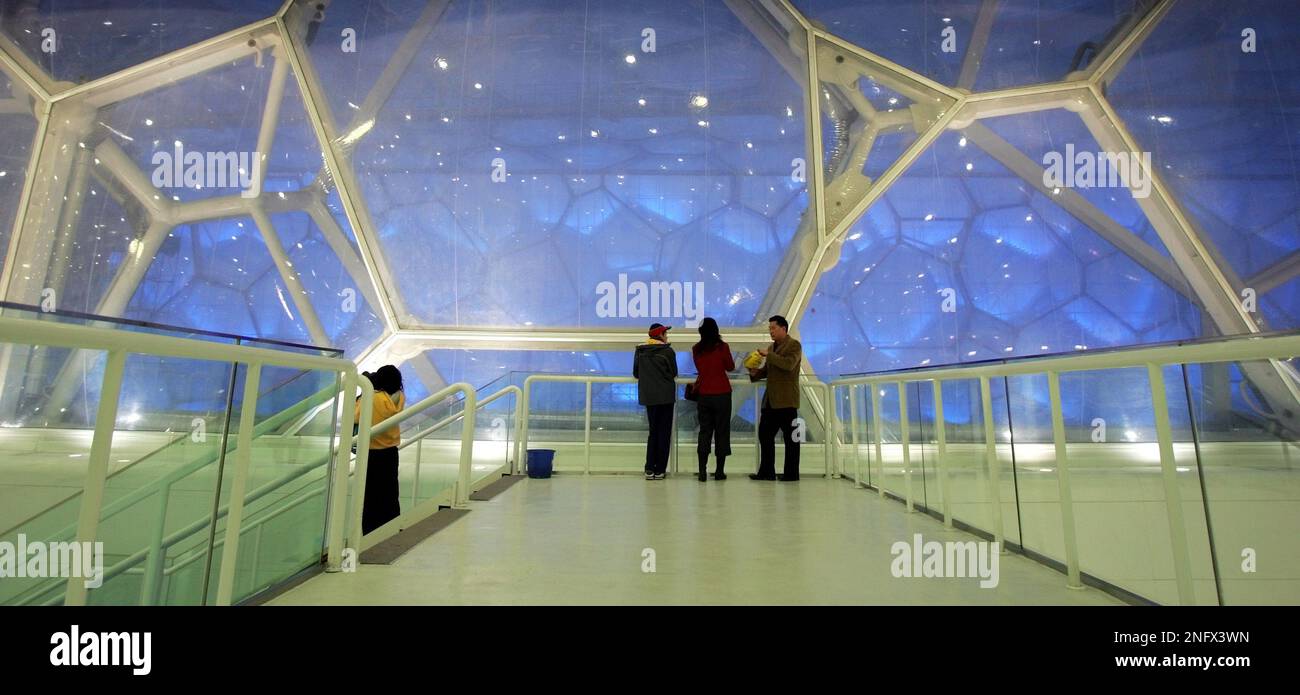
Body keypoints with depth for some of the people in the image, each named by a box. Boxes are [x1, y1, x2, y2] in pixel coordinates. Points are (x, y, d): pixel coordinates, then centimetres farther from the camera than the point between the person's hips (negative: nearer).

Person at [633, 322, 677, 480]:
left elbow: (635, 374, 6)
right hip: (665, 395, -4)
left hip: (648, 396, 4)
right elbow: (674, 373, -2)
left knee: (653, 431, 15)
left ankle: (649, 469, 9)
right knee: (664, 432, 5)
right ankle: (660, 470, 6)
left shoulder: (640, 351, 2)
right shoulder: (668, 351, -9)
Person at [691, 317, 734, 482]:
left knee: (704, 431, 9)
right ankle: (720, 471, 10)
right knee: (721, 431, 7)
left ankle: (702, 471, 4)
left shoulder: (696, 349, 0)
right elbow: (731, 367, 4)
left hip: (704, 394, 3)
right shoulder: (722, 347, -9)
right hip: (722, 394, -2)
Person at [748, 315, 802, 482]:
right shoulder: (772, 346, 19)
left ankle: (791, 473, 8)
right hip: (771, 399, 8)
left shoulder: (794, 345, -4)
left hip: (786, 400, -8)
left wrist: (768, 355, -18)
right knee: (764, 434, 7)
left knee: (790, 437, 0)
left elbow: (789, 364, -22)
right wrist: (755, 373, 4)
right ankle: (766, 471, 15)